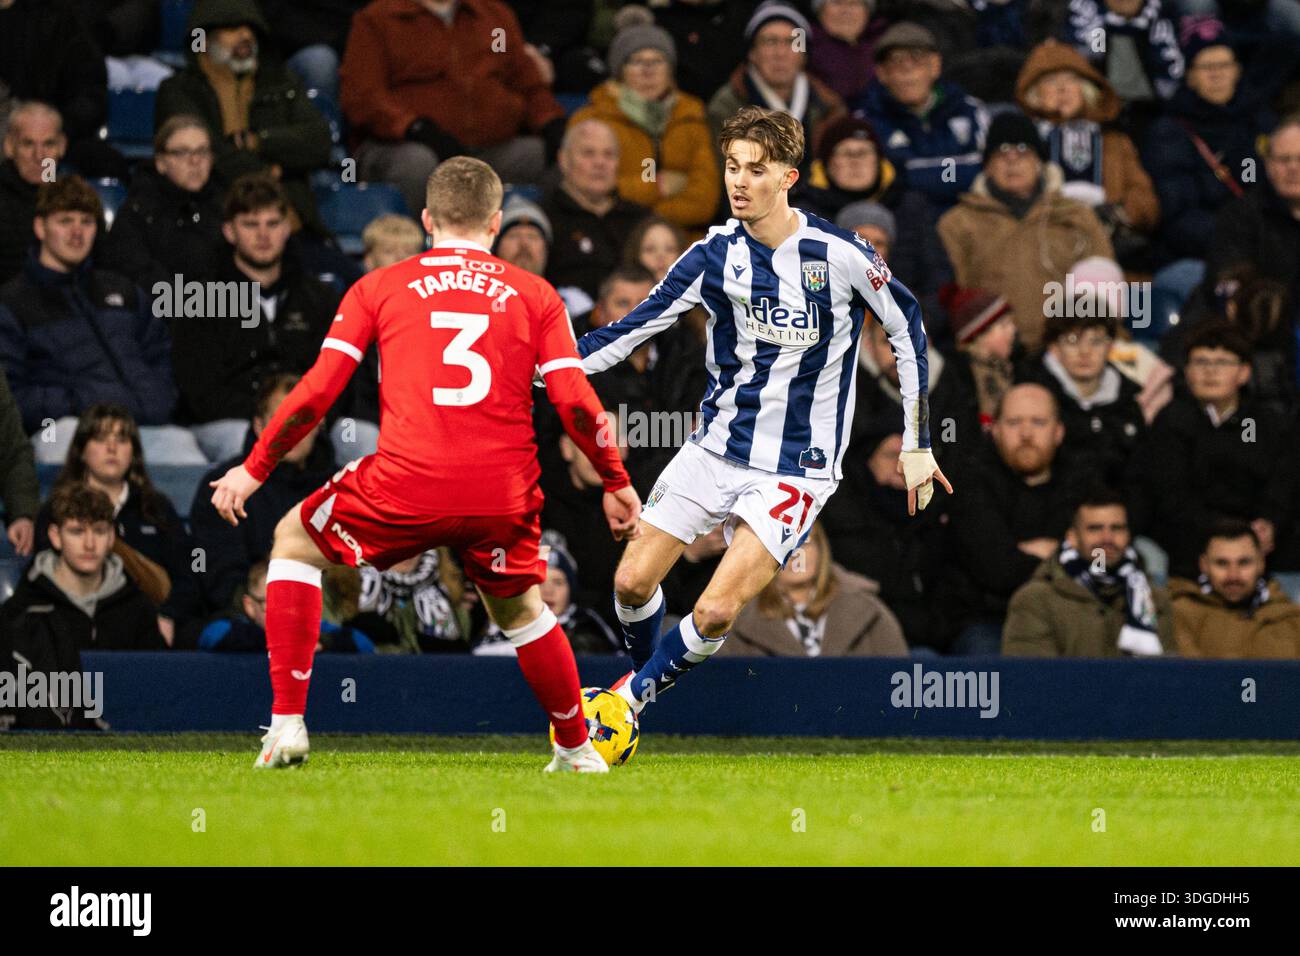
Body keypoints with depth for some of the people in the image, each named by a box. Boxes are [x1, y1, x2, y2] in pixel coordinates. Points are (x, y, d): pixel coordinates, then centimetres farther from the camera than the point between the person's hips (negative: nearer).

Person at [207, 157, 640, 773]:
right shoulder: (535, 296, 13)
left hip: (406, 488, -2)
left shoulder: (379, 288, 11)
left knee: (294, 543, 22)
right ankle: (577, 750, 33)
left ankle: (287, 723, 13)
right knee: (518, 611, 28)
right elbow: (575, 402, 6)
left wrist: (254, 469, 15)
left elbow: (318, 390, 6)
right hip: (503, 492, 2)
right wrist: (616, 484, 18)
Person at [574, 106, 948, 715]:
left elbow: (907, 327, 0)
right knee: (632, 581, -4)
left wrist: (917, 443, 3)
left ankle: (634, 694, 12)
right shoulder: (715, 255, -4)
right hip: (714, 450, 4)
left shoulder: (839, 255, -13)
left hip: (795, 469, -3)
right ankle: (644, 669, 27)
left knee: (715, 613, -14)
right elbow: (636, 328, -2)